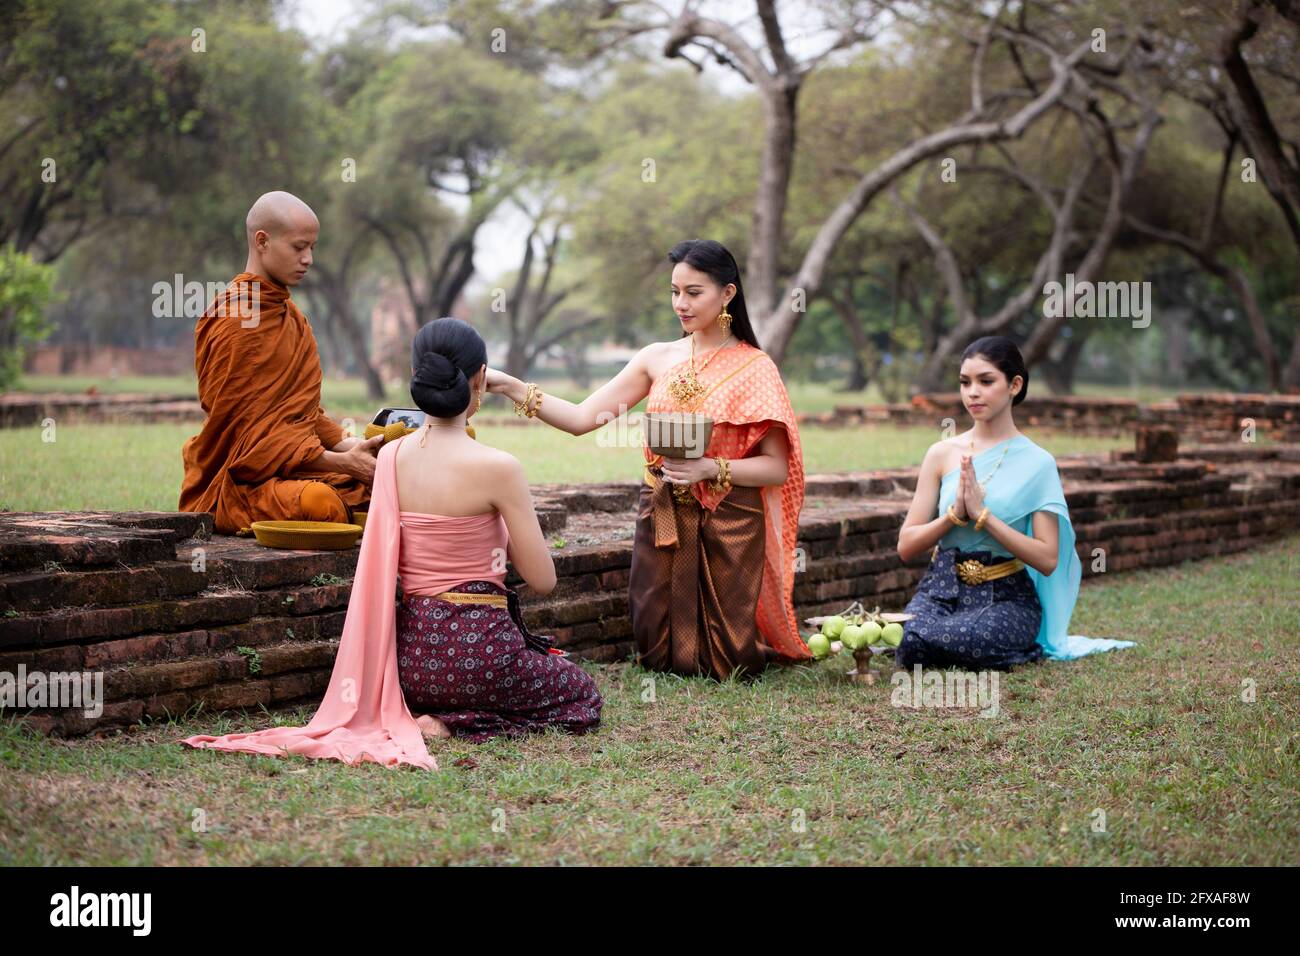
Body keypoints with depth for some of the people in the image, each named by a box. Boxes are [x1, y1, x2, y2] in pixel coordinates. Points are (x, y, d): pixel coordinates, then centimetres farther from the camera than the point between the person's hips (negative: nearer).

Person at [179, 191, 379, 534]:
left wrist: (347, 444, 0)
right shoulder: (235, 322, -11)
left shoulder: (287, 312, 18)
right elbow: (247, 428, -15)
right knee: (320, 502, -38)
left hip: (296, 464, 9)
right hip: (242, 477, -9)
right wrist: (339, 462, -17)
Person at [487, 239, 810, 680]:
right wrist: (509, 386, -11)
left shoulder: (754, 367, -4)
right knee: (660, 657, 5)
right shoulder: (658, 358, 5)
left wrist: (711, 469, -21)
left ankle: (765, 638, 30)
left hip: (729, 526, -3)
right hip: (662, 520, 3)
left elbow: (777, 467, -7)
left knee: (727, 664, -3)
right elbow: (582, 418, -1)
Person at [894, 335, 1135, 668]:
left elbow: (1047, 559, -9)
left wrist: (982, 514, -15)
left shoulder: (1037, 463, -1)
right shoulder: (942, 454, 6)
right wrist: (955, 513, -12)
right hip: (942, 587, 1)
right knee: (909, 641, -33)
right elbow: (906, 546, 4)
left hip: (1006, 597, -1)